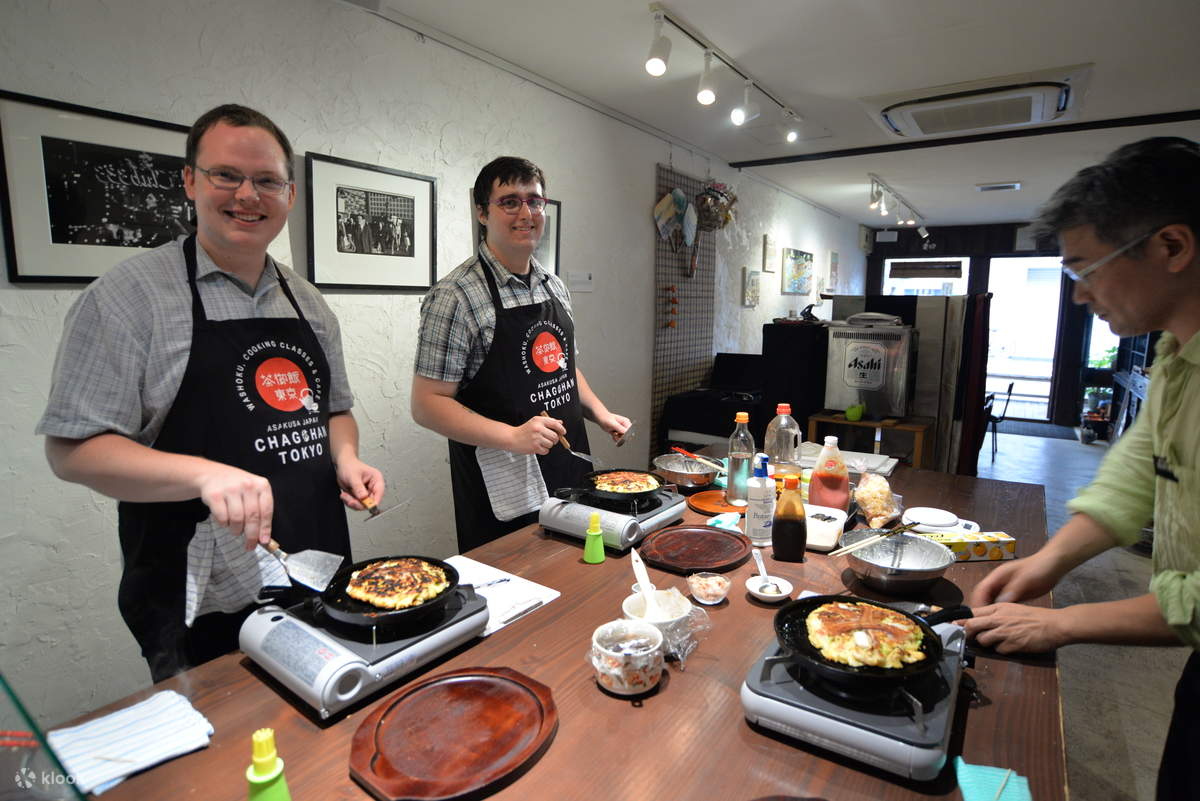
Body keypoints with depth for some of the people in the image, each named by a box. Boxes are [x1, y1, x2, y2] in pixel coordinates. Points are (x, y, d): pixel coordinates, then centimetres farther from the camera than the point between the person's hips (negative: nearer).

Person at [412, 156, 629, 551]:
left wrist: (599, 412, 6)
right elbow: (427, 404, -17)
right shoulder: (455, 296, -15)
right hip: (502, 490, -7)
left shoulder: (555, 286, 9)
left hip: (571, 474, 7)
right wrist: (512, 437, -27)